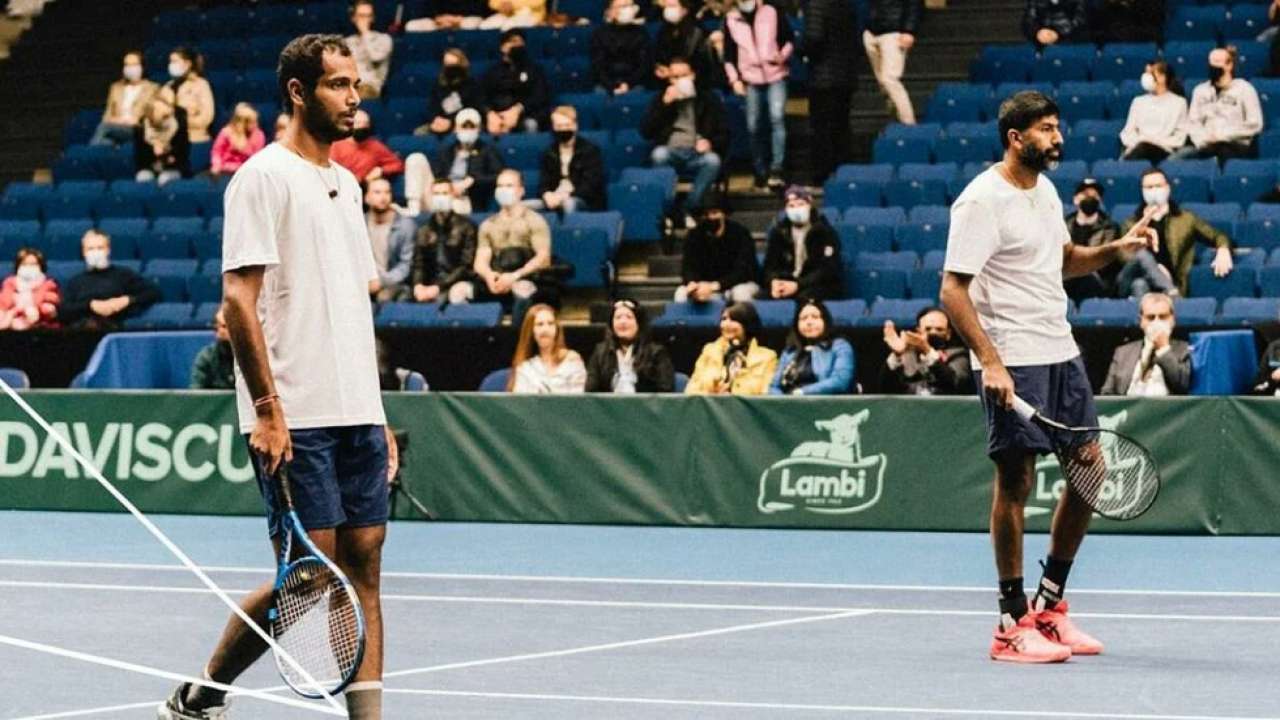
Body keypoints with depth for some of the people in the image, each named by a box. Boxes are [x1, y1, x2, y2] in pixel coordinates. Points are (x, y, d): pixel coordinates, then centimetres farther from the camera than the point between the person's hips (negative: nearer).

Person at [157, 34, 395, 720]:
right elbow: (239, 297, -13)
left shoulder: (346, 185, 18)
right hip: (296, 420, -8)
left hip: (357, 415, 8)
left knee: (362, 570, 3)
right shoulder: (264, 177, -7)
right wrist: (267, 407, -20)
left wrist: (377, 417, 18)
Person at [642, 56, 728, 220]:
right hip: (671, 153, 0)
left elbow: (724, 134, 10)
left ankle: (690, 209, -25)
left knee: (713, 160, -34)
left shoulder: (709, 99, 13)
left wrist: (711, 142, -13)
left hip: (697, 154, 0)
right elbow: (646, 133, 1)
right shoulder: (661, 99, 13)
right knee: (659, 154, -35)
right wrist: (665, 104, -7)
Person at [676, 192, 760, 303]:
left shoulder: (740, 233, -15)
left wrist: (713, 286, -37)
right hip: (706, 286, 3)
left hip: (740, 283, -3)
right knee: (681, 294, -24)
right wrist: (692, 284, -37)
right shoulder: (694, 236, -5)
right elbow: (688, 268, -11)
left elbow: (743, 271, -22)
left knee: (741, 293, -38)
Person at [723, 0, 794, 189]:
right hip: (750, 78, 2)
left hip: (776, 75, -2)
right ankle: (760, 171, 20)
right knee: (754, 126, 5)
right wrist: (734, 79, 0)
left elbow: (790, 38, 5)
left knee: (777, 117, -20)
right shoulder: (731, 19, 1)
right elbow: (729, 53, 8)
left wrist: (783, 55, -14)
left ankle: (776, 170, -20)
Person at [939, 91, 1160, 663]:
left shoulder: (1044, 189, 13)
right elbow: (952, 290, -17)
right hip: (1011, 363, -9)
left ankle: (1050, 604, 19)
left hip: (1061, 354, 9)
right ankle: (1014, 623, 2)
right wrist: (990, 362, -25)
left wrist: (1116, 249, 7)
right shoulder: (982, 201, -13)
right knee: (1015, 482, -5)